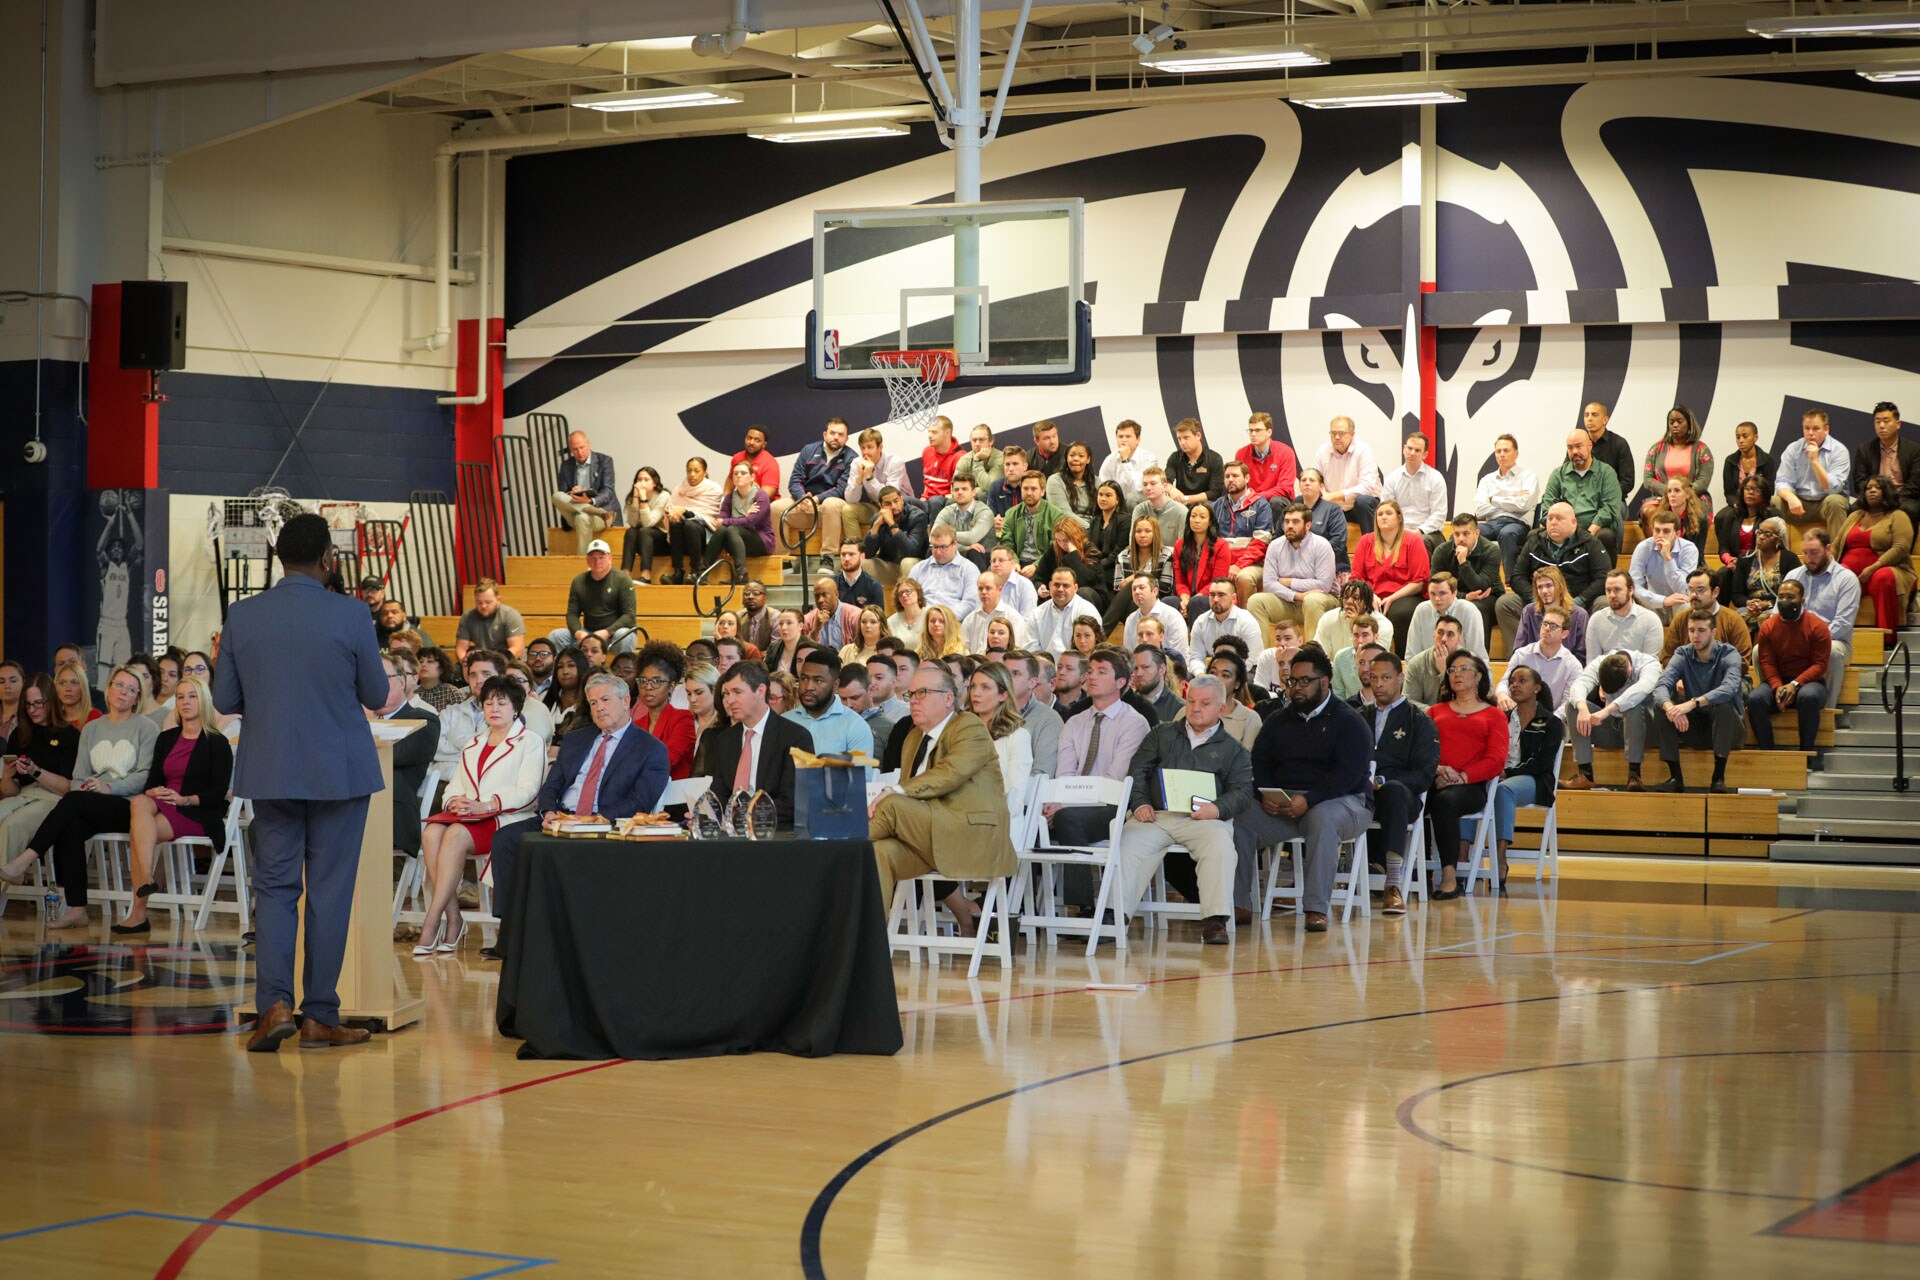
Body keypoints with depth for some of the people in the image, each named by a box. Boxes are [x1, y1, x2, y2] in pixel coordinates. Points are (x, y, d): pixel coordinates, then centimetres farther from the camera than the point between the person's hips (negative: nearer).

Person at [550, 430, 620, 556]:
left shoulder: (604, 461, 2)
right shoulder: (566, 465, 13)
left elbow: (608, 491, -7)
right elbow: (561, 494, 8)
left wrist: (590, 501, -28)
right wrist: (570, 494, -18)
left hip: (601, 507, -4)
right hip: (574, 516, 4)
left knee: (583, 518, -39)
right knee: (556, 497, -27)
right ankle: (601, 513, -32)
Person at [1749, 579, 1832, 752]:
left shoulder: (1818, 627, -4)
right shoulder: (1767, 627, 4)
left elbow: (1819, 665, -9)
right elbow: (1767, 663, -1)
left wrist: (1795, 685, -23)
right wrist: (1777, 687, -20)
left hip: (1808, 682, -2)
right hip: (1777, 683, 2)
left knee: (1809, 697, -38)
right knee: (1755, 699, -29)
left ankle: (1806, 752, -25)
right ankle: (1766, 752, -21)